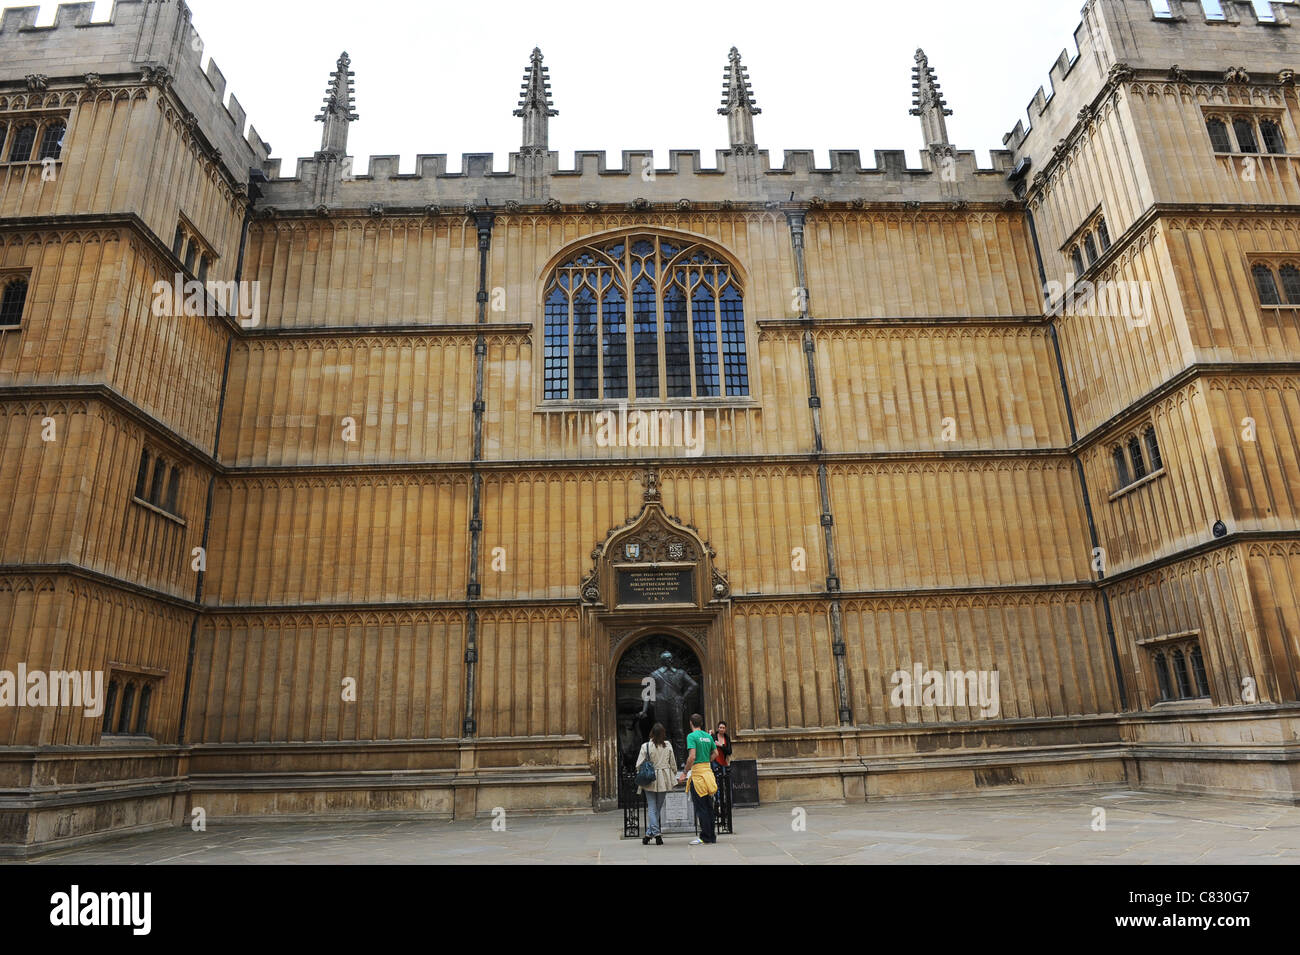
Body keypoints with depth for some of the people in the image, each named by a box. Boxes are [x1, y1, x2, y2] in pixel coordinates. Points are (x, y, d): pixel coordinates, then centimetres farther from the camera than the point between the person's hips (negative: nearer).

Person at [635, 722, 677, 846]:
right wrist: (673, 774, 22)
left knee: (652, 808, 5)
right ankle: (649, 833, 11)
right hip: (664, 780, 2)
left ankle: (656, 833, -8)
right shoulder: (668, 745, -2)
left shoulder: (646, 746, -9)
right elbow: (673, 764, 6)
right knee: (658, 808, 12)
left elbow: (639, 765, -7)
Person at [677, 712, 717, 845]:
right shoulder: (708, 736, 11)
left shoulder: (692, 736, -10)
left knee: (701, 807, -1)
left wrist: (684, 773, -12)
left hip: (697, 773, -7)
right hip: (708, 770, 7)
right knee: (709, 806, 13)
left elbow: (692, 757, -19)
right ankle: (712, 836, 18)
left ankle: (706, 838, 1)